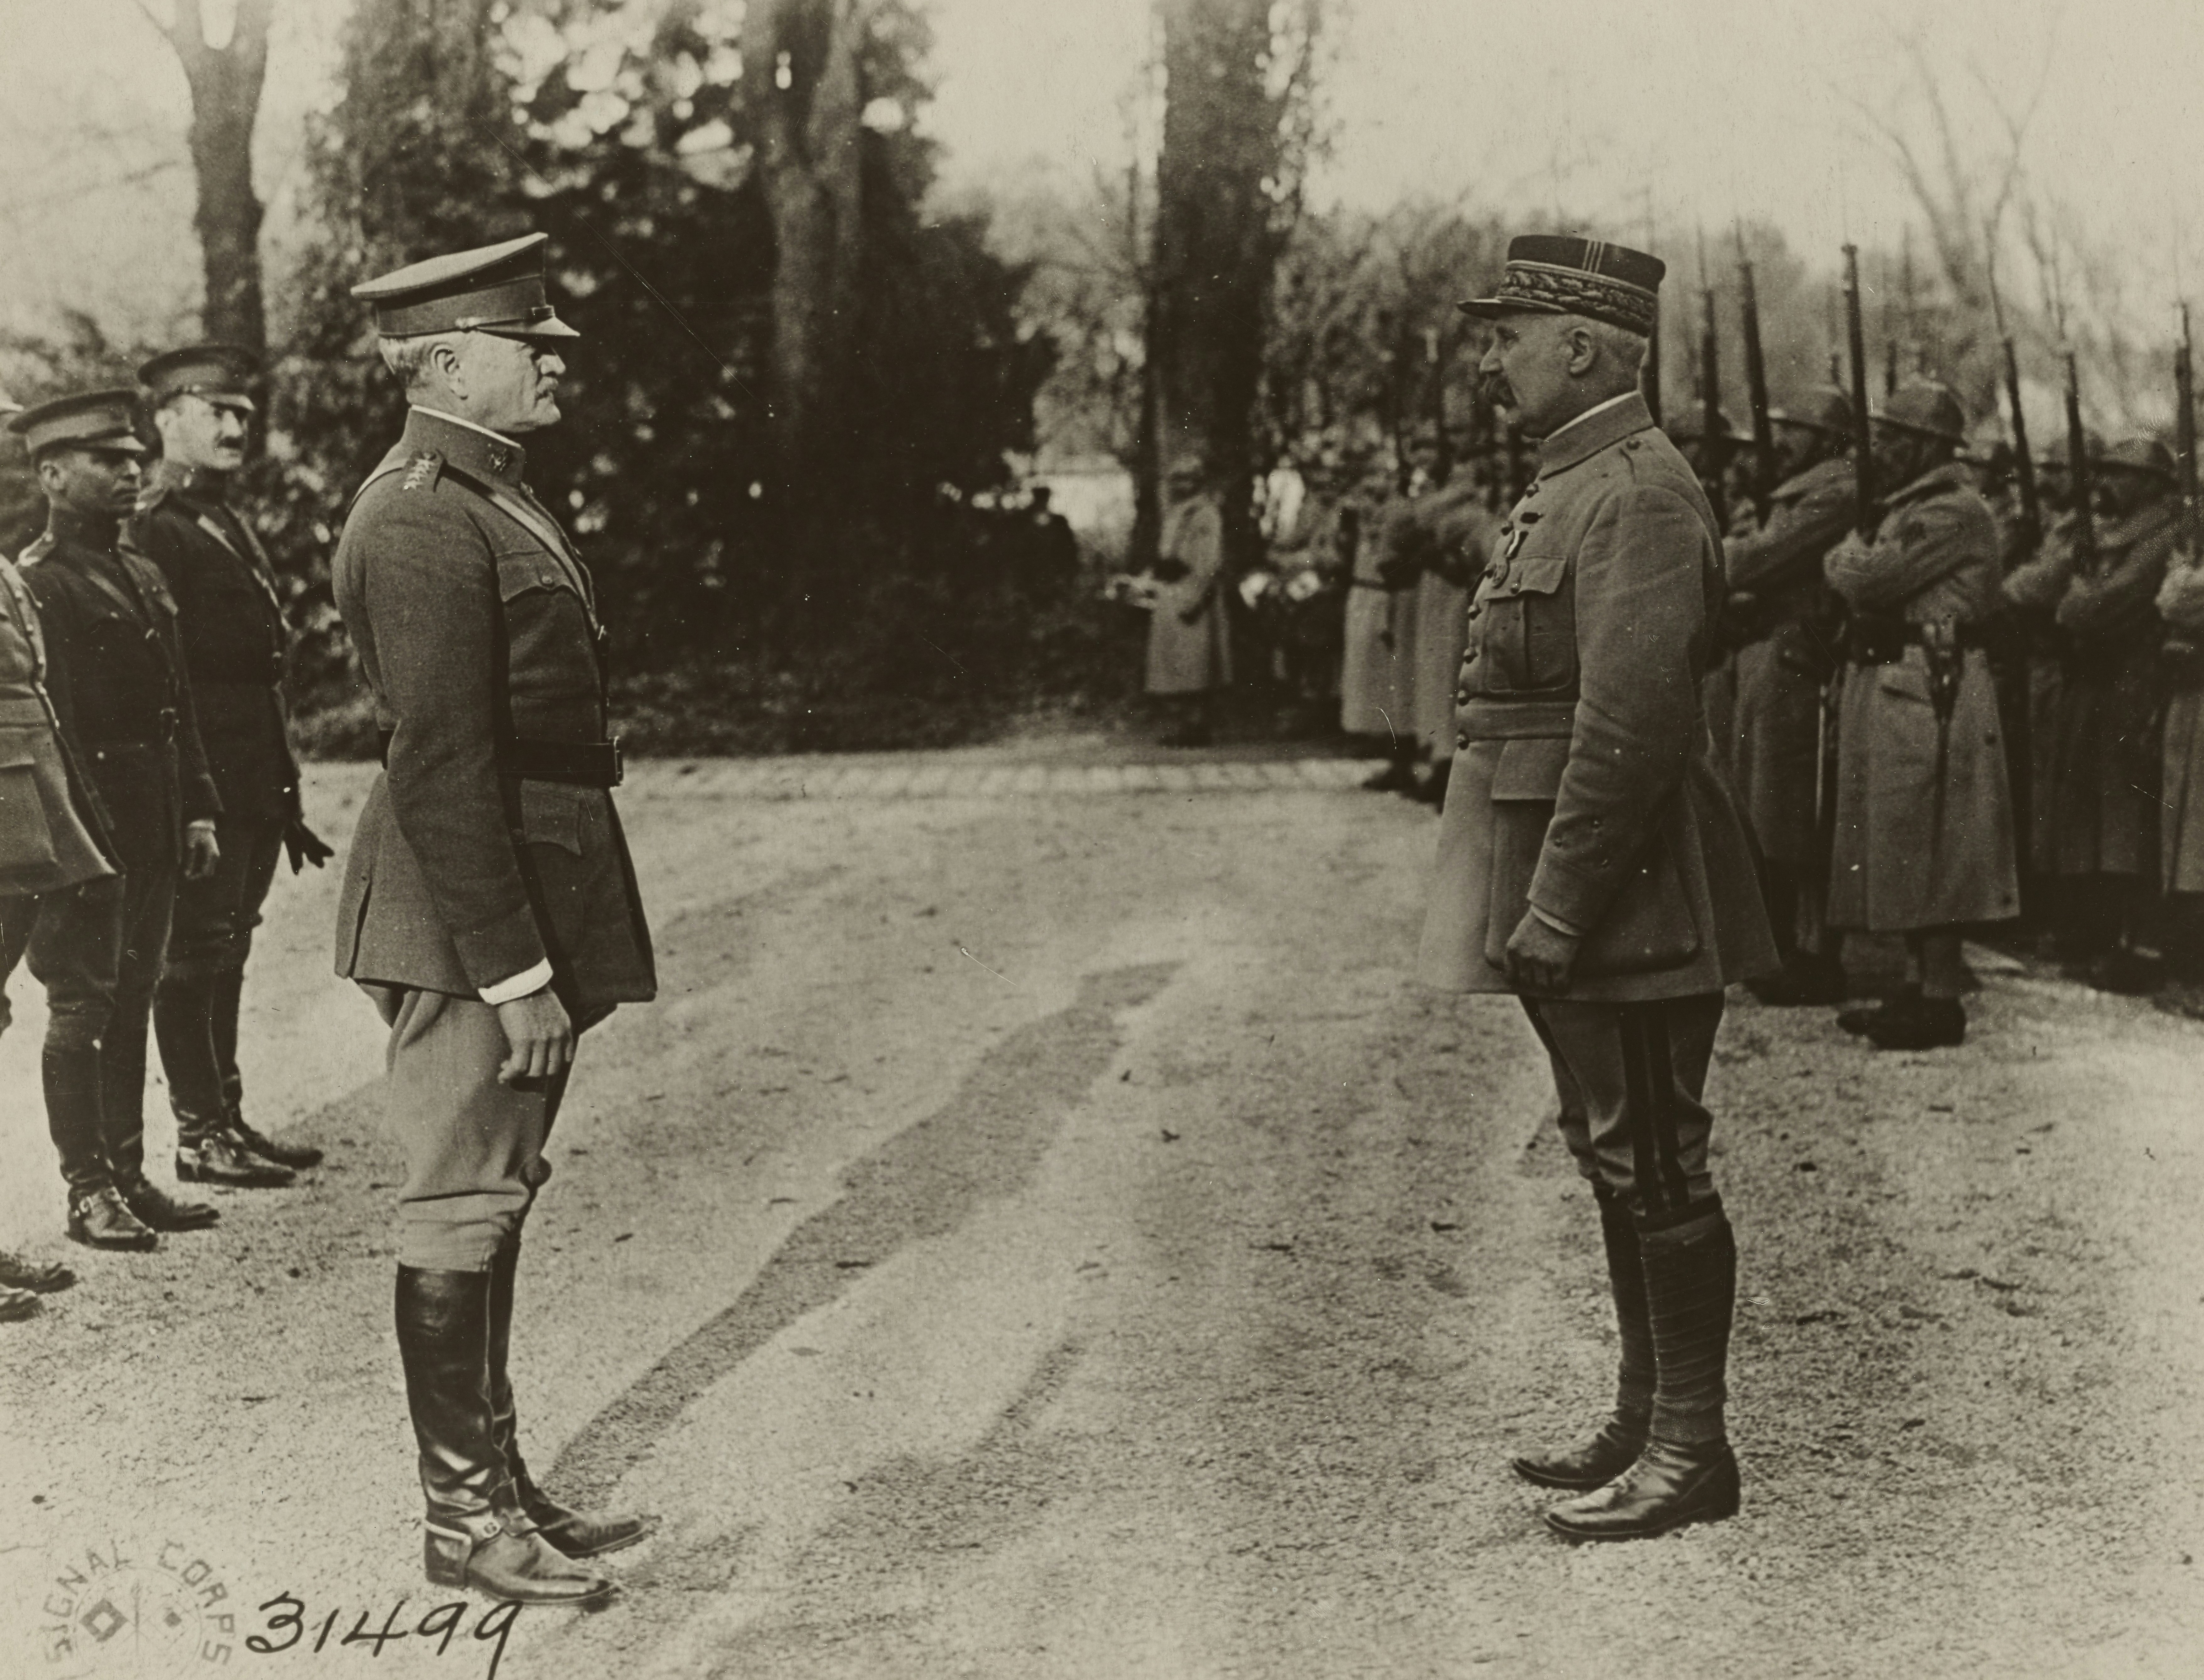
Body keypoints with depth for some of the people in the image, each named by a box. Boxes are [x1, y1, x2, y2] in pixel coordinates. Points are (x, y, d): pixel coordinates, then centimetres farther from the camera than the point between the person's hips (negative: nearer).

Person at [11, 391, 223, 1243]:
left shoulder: (144, 574, 16)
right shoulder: (37, 582, -10)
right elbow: (44, 721, -16)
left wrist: (198, 811, 15)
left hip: (154, 826, 8)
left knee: (134, 1001, 13)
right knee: (88, 1002, -1)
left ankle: (128, 1170, 21)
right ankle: (88, 1189, 6)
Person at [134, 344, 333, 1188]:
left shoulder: (229, 523, 18)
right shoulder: (151, 529, -11)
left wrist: (285, 794, 18)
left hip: (254, 786, 9)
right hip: (201, 779, -9)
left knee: (224, 952, 14)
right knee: (196, 954, -2)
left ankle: (227, 1118, 22)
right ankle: (199, 1134, 5)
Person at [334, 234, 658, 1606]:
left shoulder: (493, 496, 15)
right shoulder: (423, 521, -17)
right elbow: (441, 767, -22)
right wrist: (513, 972, -23)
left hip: (532, 896, 10)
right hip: (465, 919, -10)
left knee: (495, 1195, 16)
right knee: (463, 1205, -1)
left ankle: (500, 1482, 26)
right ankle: (463, 1516, 10)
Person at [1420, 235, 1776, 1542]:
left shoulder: (1641, 495, -16)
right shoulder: (1572, 485, 16)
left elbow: (1632, 724, -23)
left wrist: (1557, 911, -23)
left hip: (1623, 895, -10)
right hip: (1574, 896, 10)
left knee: (1656, 1168, -3)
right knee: (1619, 1163, 15)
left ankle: (1693, 1453, 7)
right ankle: (1646, 1424, 26)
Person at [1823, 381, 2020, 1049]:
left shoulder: (1955, 512, -13)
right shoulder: (1913, 507, 21)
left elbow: (1868, 581, -17)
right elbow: (1864, 585, 19)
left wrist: (1844, 554, 1)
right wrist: (1855, 558, 1)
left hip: (1928, 692, -10)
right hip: (1891, 687, 11)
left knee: (1927, 849, -8)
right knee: (1908, 850, 13)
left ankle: (1941, 1000, -4)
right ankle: (1919, 986, 19)